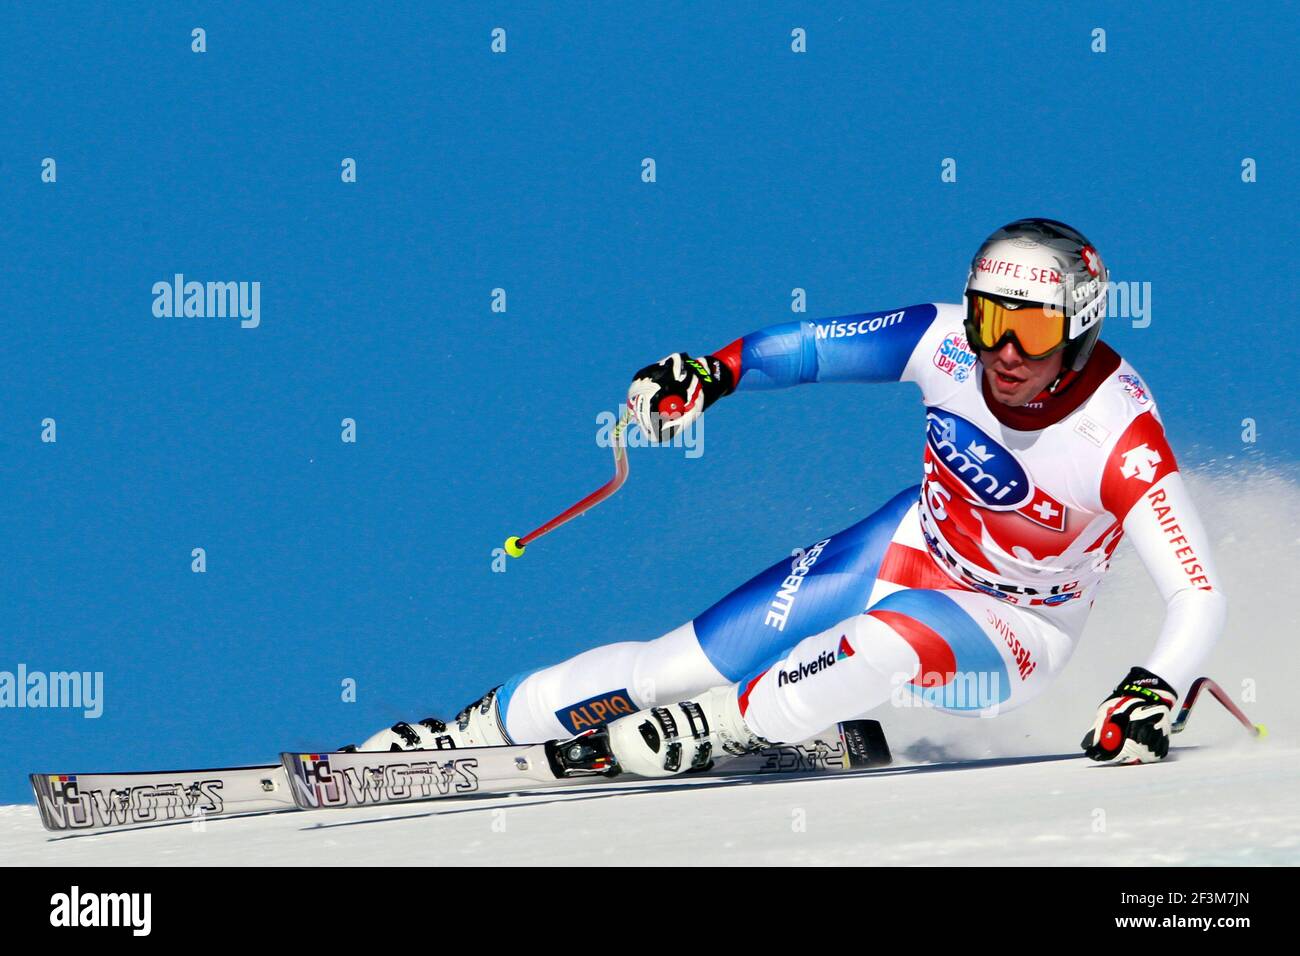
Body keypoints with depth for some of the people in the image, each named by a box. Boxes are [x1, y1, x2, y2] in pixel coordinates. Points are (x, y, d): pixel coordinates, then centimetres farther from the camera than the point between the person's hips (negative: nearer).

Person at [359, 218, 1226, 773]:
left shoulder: (1117, 434, -29)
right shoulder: (948, 343, -17)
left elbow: (1200, 599, -28)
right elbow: (811, 346, -2)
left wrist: (1152, 695, -44)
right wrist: (709, 373, -19)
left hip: (1010, 639, -4)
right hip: (906, 552, 4)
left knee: (897, 639, -39)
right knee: (681, 663, -4)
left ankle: (717, 730, -18)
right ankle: (479, 730, 12)